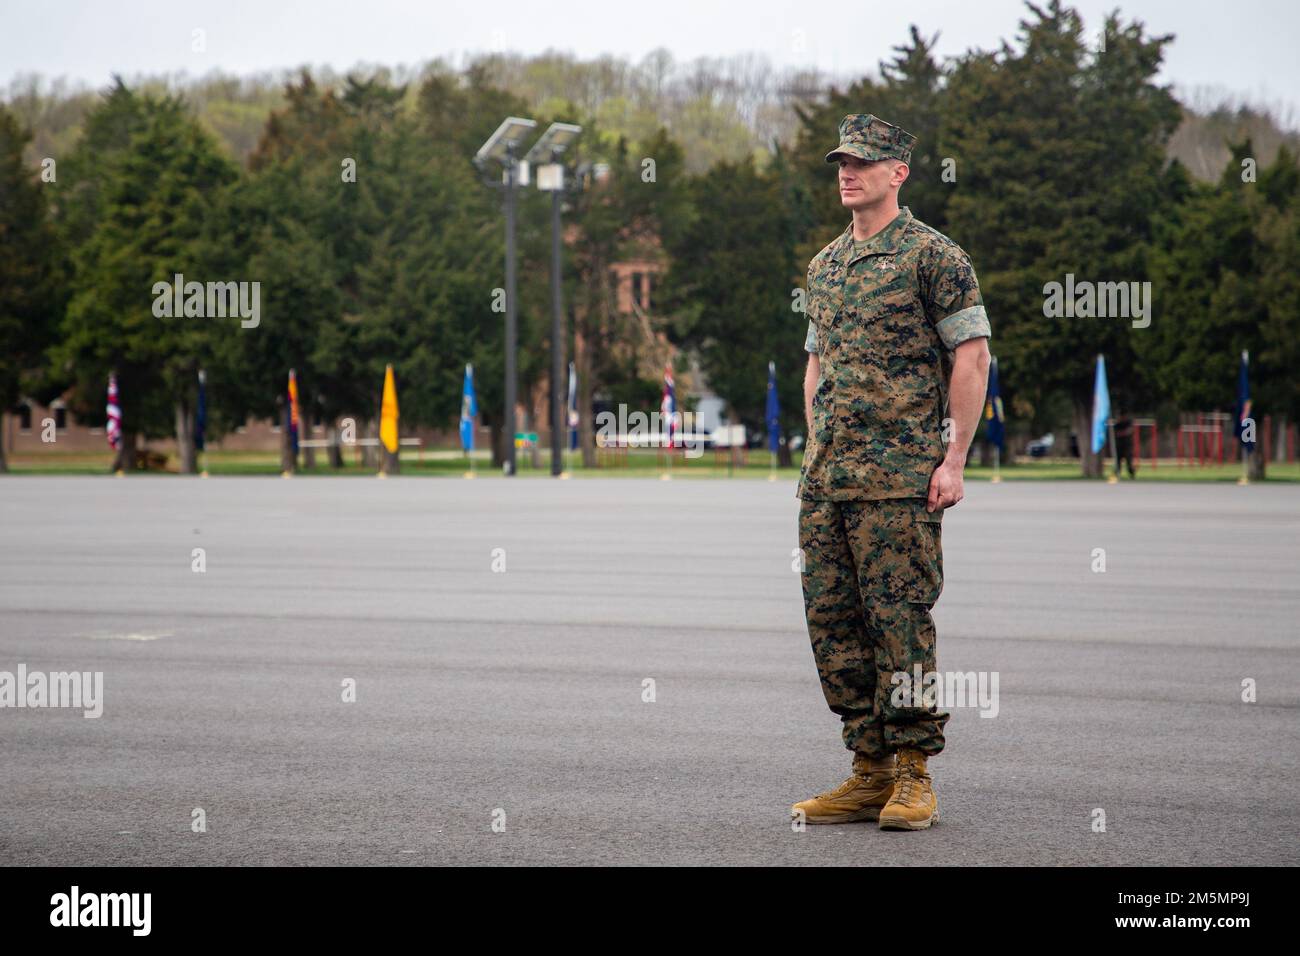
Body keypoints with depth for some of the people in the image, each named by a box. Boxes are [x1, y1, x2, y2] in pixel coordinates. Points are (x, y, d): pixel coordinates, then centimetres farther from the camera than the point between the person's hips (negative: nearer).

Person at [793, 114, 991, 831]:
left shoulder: (933, 255, -4)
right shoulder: (825, 265, 17)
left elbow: (971, 357, -7)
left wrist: (954, 460, -12)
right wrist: (814, 456, 15)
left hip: (901, 475, -7)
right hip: (826, 476, 7)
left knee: (900, 620, -7)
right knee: (833, 621, 6)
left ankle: (913, 777, 0)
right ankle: (870, 772, 13)